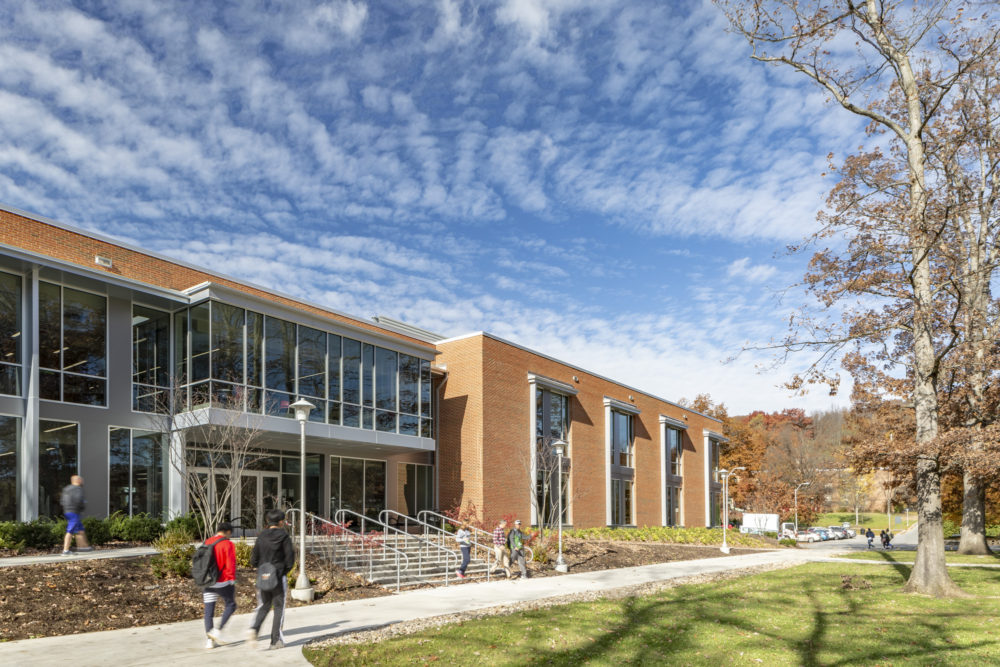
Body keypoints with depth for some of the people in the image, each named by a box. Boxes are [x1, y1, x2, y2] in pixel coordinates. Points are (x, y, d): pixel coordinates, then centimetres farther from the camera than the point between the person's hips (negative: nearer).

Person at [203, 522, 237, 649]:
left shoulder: (207, 543, 8)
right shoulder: (227, 544, -10)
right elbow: (230, 565, -13)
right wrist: (232, 581, -7)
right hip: (223, 582, -5)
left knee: (208, 611, 7)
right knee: (231, 605, 12)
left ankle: (210, 640, 6)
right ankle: (218, 630, -1)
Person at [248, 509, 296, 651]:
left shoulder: (261, 537, 2)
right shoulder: (284, 537, -8)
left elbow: (254, 559, 1)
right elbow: (290, 557, -10)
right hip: (279, 577, -3)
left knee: (263, 606, 16)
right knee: (279, 608, 8)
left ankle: (254, 629, -10)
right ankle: (276, 640, 8)